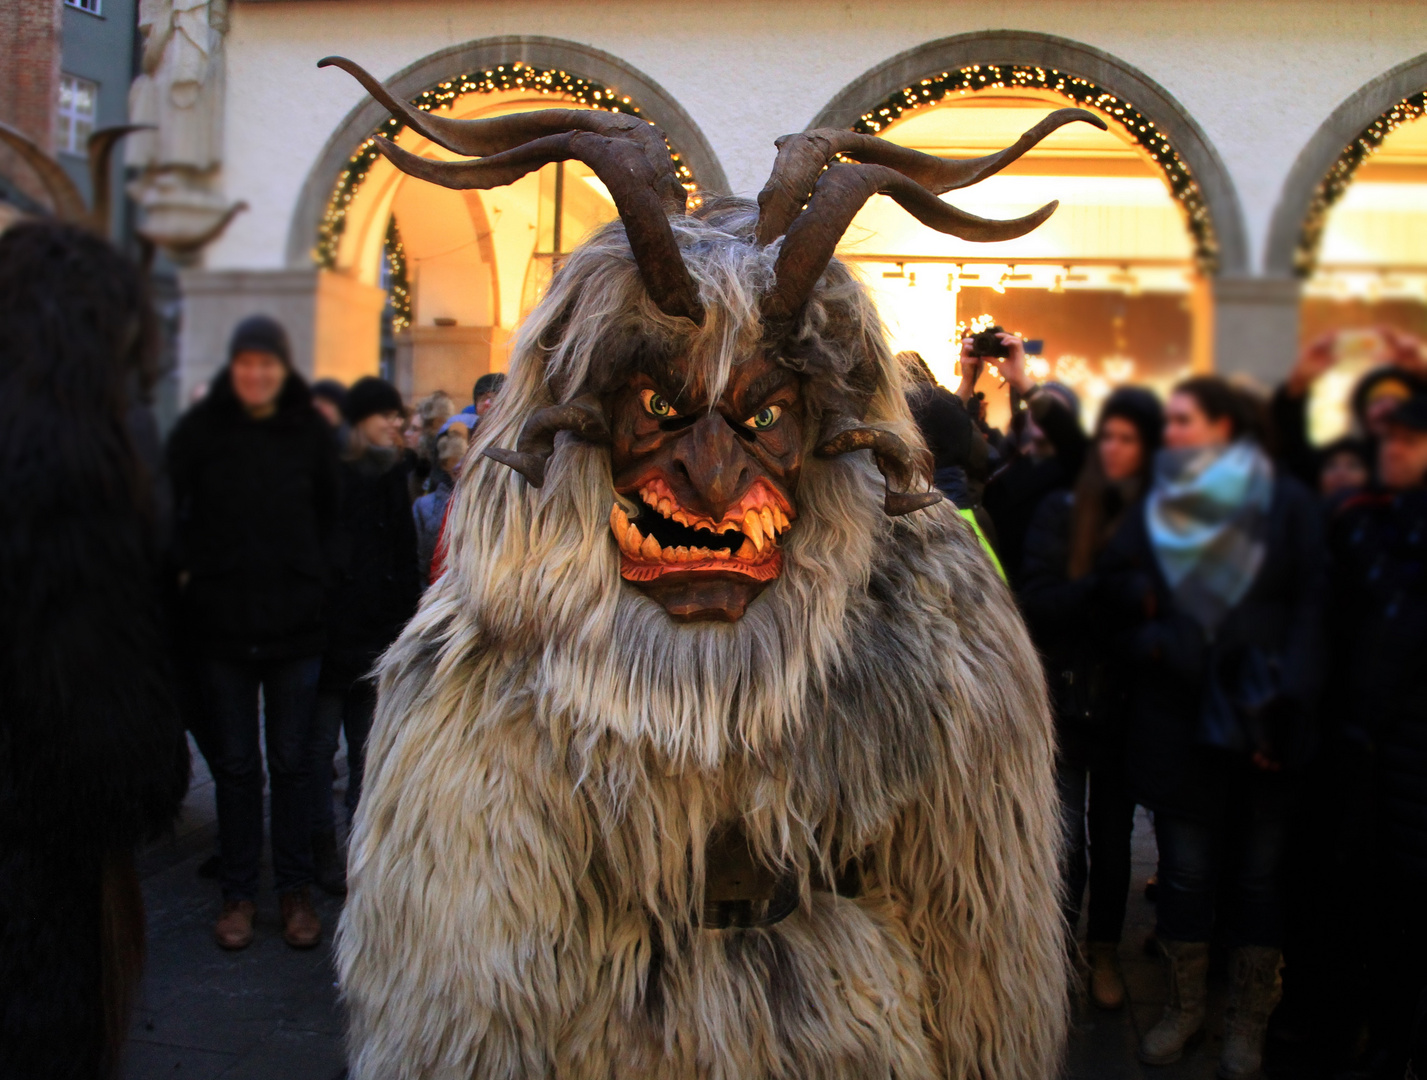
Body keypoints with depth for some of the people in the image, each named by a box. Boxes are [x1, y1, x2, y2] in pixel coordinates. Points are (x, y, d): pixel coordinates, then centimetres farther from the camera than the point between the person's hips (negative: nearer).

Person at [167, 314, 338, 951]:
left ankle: (295, 889, 20)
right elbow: (173, 510, 8)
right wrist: (189, 568, 1)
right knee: (235, 764, 9)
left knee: (291, 762, 8)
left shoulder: (310, 431, 1)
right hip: (222, 622, 0)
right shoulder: (200, 428, 0)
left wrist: (315, 577, 2)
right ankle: (238, 893, 21)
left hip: (295, 622, 0)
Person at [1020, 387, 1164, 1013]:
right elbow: (1037, 604, -11)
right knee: (1065, 837, -1)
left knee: (1113, 832, 13)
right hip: (1065, 697, -1)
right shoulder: (1062, 511, -3)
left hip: (1126, 699, 1)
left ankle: (1104, 951, 31)